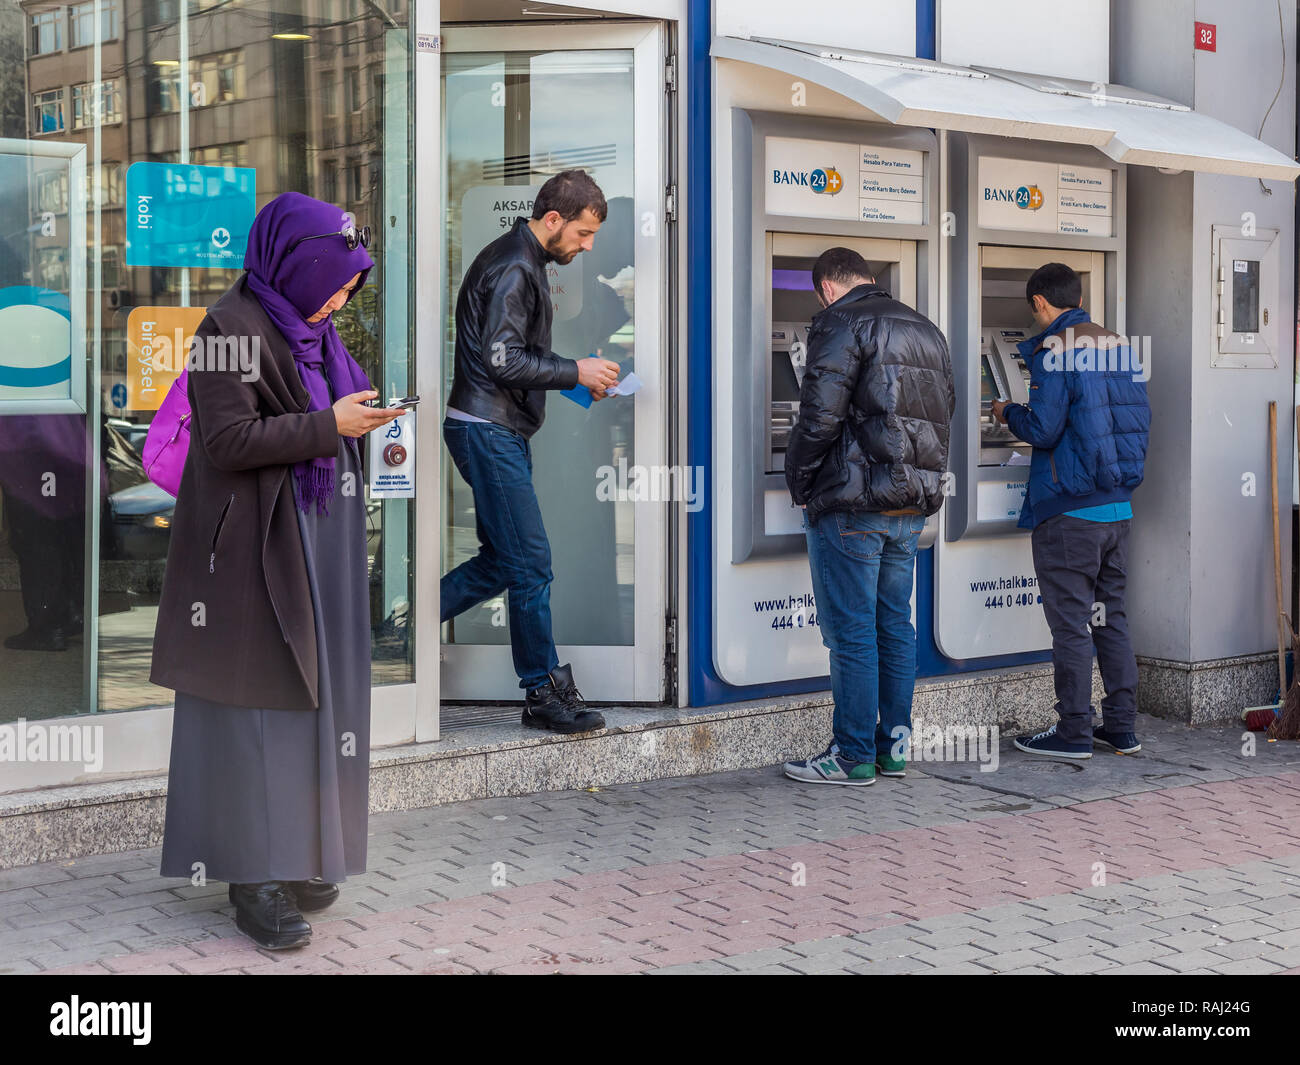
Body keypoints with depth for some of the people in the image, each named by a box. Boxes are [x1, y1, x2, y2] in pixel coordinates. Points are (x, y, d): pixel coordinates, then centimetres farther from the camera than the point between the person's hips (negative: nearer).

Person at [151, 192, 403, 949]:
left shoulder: (308, 327, 13)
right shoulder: (233, 328, -13)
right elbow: (231, 440, -19)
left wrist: (364, 420, 3)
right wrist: (330, 424, -20)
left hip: (318, 546, 9)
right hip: (257, 547, -9)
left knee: (309, 692, 10)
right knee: (257, 702, -5)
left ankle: (298, 855, 18)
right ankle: (254, 879, 0)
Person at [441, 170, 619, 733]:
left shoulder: (525, 263, 18)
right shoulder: (512, 268, -15)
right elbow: (502, 359, -21)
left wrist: (575, 377, 11)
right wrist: (575, 372, -14)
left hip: (502, 432, 11)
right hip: (488, 429, -11)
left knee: (502, 561, 12)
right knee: (530, 564, -7)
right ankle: (545, 692, 0)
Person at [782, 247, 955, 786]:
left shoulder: (841, 324, -8)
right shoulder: (927, 330, 18)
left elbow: (819, 415, -15)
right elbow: (943, 413, 20)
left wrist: (799, 482, -3)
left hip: (852, 504, -8)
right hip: (912, 505, 8)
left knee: (850, 630, -3)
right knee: (895, 624, 13)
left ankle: (853, 755, 0)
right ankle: (893, 746, 18)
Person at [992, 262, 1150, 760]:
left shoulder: (1052, 350, -12)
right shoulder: (1118, 346, 9)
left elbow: (1042, 429, -15)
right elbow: (1140, 419, 12)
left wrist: (1009, 413, 5)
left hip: (1068, 509, -7)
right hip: (1117, 507, 7)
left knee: (1071, 621, -1)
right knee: (1111, 616, 14)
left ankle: (1074, 732, 4)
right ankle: (1121, 726, 18)